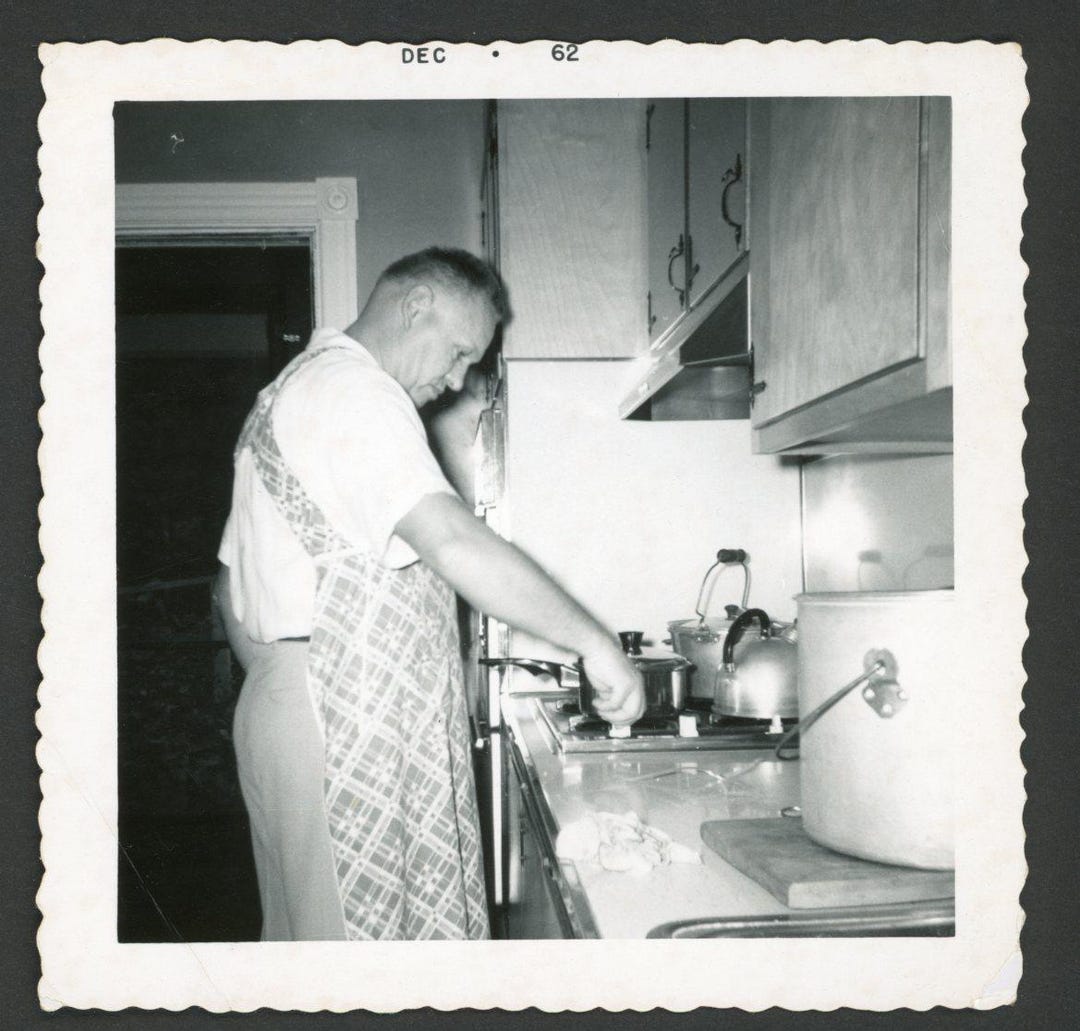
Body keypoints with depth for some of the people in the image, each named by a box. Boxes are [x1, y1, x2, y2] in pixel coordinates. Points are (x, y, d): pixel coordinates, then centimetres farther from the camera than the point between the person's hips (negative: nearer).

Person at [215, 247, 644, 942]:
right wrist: (594, 643, -22)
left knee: (306, 925, 14)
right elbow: (450, 540, -26)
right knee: (353, 929, -3)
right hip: (347, 726, -11)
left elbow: (235, 590, 23)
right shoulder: (353, 389, -12)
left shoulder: (291, 393, 22)